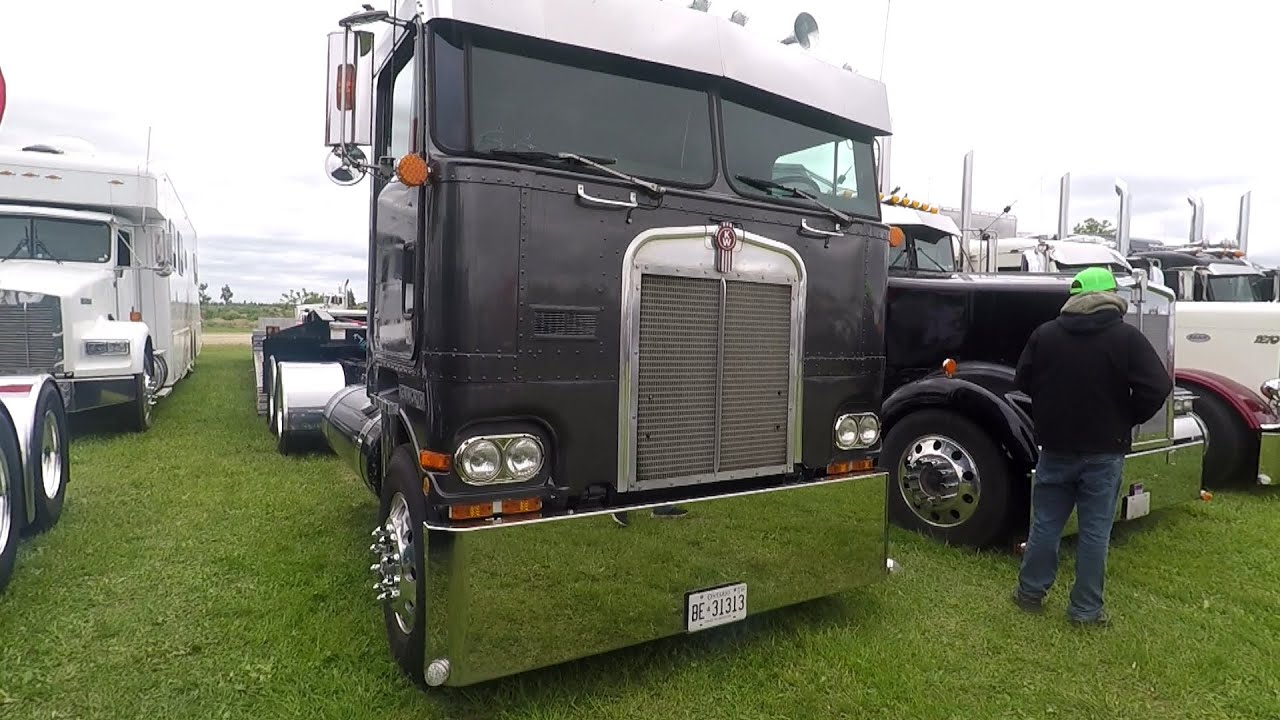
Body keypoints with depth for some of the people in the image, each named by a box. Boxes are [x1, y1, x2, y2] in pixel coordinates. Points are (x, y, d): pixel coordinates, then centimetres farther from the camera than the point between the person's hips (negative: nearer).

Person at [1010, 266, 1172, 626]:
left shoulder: (1045, 334, -2)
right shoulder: (1127, 337, -9)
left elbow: (1023, 382, 5)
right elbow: (1157, 387, -15)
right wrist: (1128, 418, 1)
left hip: (1056, 448, 2)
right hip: (1104, 452, -2)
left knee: (1045, 525, 13)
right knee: (1095, 532, 7)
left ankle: (1031, 592, 24)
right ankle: (1085, 609, 16)